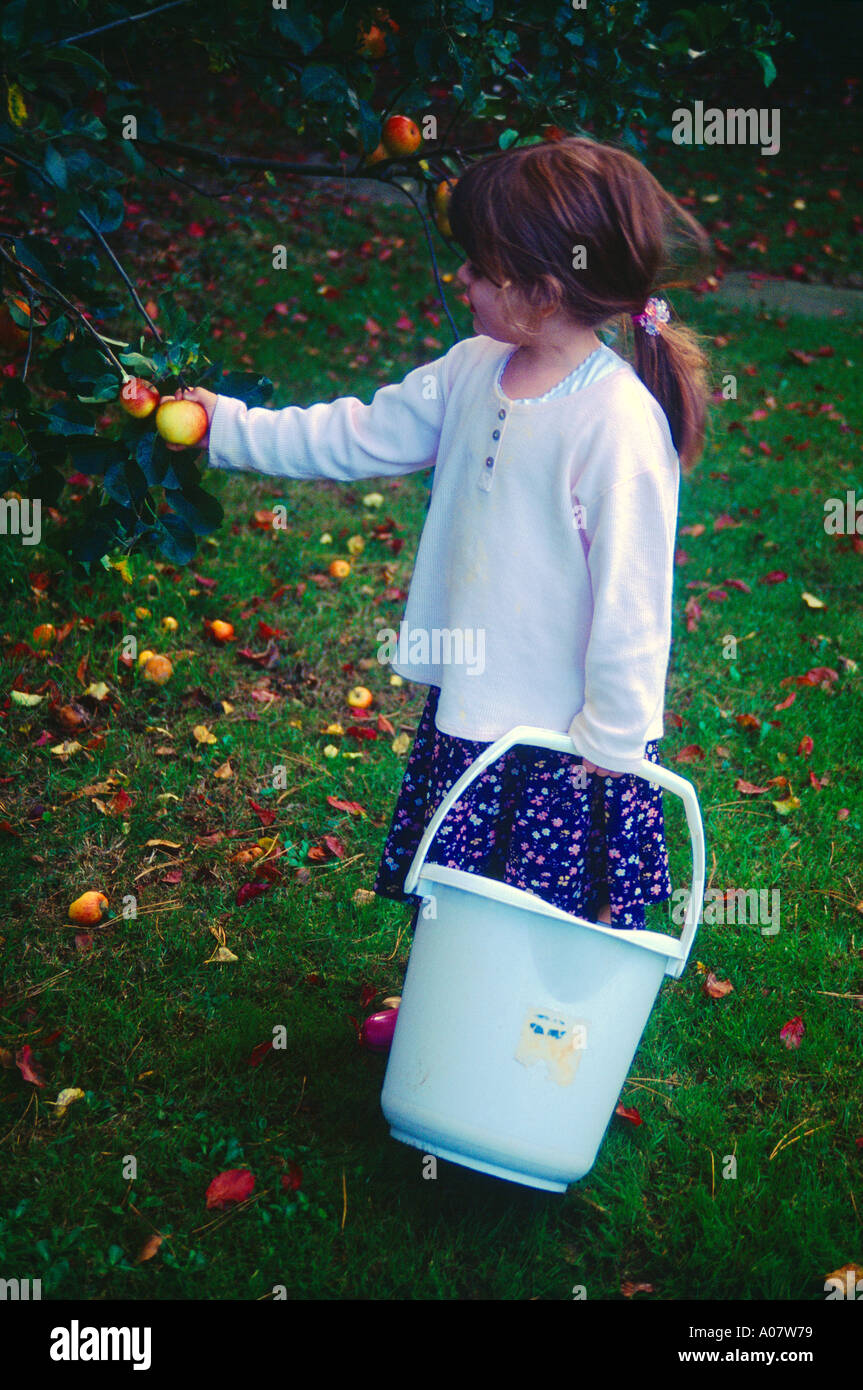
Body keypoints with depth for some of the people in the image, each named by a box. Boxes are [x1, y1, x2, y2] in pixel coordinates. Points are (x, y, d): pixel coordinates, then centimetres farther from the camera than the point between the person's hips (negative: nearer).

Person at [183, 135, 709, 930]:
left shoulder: (620, 423, -23)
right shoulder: (475, 370, 1)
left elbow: (631, 600, -20)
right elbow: (361, 437, 12)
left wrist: (609, 743, -15)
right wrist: (228, 426, 11)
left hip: (567, 743, -7)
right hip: (466, 715, 7)